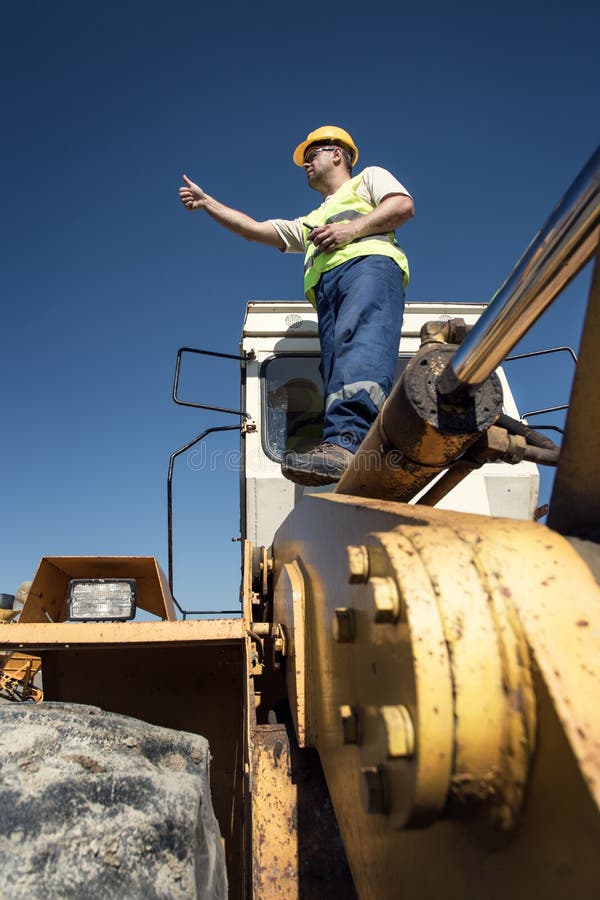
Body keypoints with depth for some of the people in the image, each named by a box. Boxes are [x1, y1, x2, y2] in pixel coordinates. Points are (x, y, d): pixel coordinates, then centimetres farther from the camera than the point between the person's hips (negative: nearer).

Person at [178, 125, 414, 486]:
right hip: (326, 287, 6)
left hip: (369, 263, -6)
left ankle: (346, 442, -57)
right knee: (338, 371, -21)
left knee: (360, 340, -35)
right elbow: (255, 229, 42)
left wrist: (350, 229, -3)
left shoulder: (369, 178, 30)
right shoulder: (309, 223, 46)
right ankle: (347, 454, -40)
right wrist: (206, 202, 40)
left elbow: (403, 205, 10)